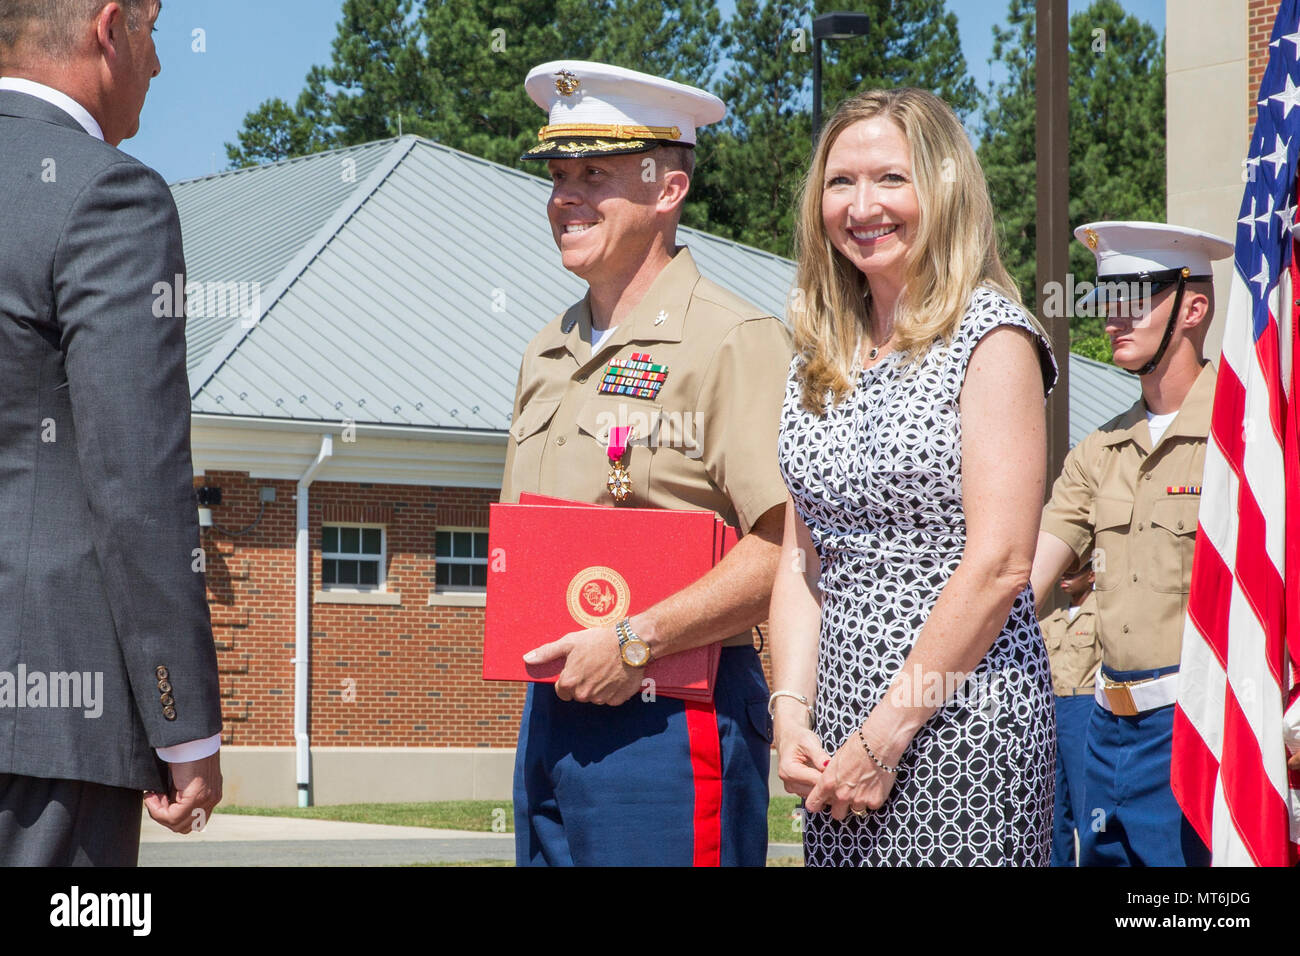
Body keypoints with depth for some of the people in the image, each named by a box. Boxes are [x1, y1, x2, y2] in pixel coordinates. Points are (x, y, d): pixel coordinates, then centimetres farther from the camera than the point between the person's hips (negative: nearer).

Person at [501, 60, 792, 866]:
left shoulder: (736, 342, -9)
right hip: (549, 708, 8)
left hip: (669, 716, -8)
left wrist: (637, 641, -19)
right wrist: (534, 641, 7)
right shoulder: (549, 356, 17)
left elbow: (793, 546, -19)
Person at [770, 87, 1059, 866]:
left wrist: (884, 738, -14)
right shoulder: (821, 356, 12)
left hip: (962, 721, -6)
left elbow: (1000, 565, -14)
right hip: (840, 721, 6)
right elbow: (801, 559, 11)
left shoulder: (990, 336, -7)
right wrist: (793, 712, -3)